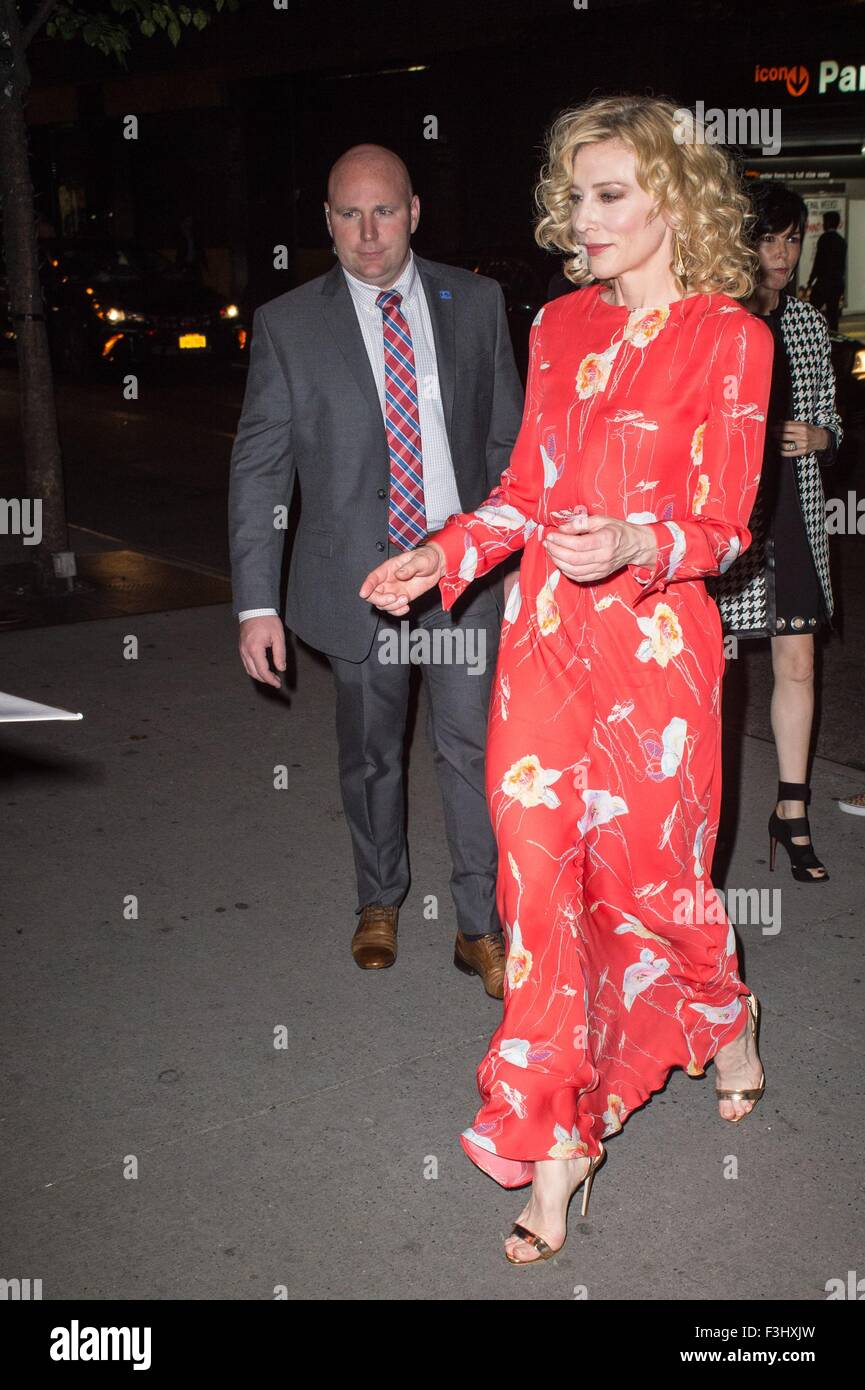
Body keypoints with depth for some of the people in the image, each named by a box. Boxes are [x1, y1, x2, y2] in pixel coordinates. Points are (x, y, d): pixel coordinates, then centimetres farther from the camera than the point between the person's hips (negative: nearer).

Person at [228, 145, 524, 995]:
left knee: (470, 745, -2)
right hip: (358, 576, 0)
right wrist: (256, 604, -9)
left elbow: (507, 439, 8)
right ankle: (380, 900, 37)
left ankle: (480, 928, 14)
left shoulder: (475, 303, 2)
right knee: (370, 755, 14)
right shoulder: (286, 325, -3)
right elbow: (258, 470, -4)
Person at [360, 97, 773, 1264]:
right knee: (539, 878, 3)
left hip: (656, 644, -4)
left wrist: (637, 544, -26)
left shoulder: (729, 339, -5)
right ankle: (557, 1140, 18)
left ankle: (726, 1021, 42)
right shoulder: (561, 327, 9)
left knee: (643, 870, 6)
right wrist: (441, 557, 2)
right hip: (546, 633, 4)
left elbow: (722, 528, -7)